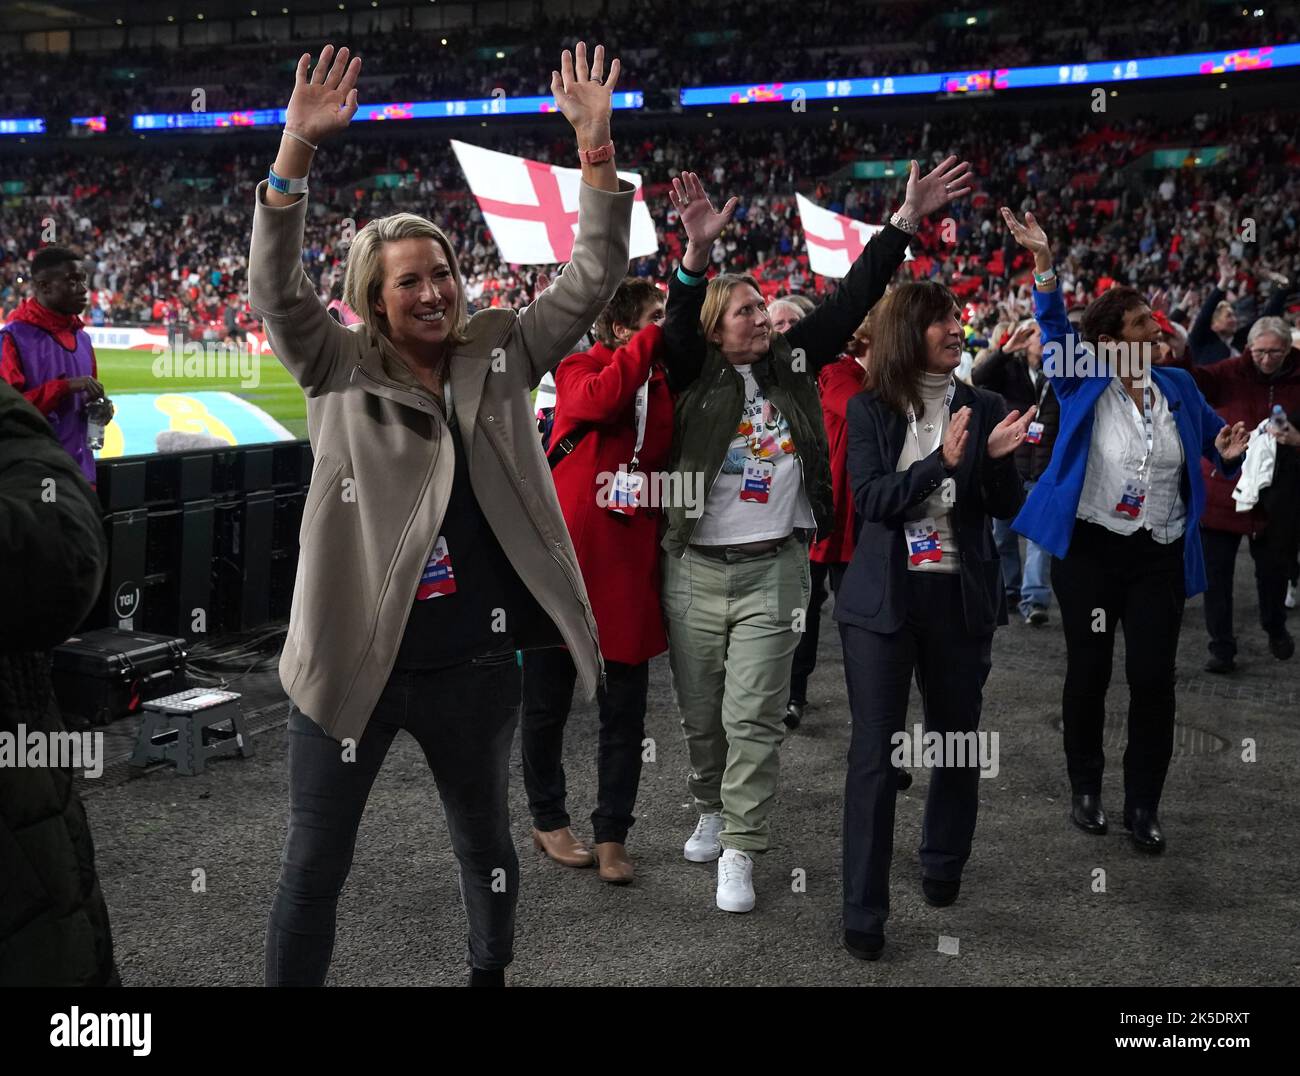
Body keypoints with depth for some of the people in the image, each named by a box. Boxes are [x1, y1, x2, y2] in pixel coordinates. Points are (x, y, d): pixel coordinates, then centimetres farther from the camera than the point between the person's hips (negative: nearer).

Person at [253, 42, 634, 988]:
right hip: (353, 657, -2)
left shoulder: (500, 353, 3)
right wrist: (297, 148, -30)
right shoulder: (342, 370, -3)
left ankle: (493, 973, 45)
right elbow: (275, 287, -17)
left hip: (474, 661, 2)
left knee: (486, 843, 22)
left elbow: (593, 279, -3)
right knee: (315, 867, 10)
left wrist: (595, 144, -14)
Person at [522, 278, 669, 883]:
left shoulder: (666, 384, 10)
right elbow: (599, 399, -26)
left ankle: (611, 834, 20)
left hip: (629, 571, 4)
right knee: (547, 704, 10)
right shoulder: (578, 369, -2)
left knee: (625, 714, 6)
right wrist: (652, 339, -21)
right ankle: (548, 821, 29)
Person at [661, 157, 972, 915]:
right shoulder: (697, 376, 0)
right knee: (701, 713, 12)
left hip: (774, 569, 1)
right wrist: (698, 252, -36)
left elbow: (852, 298, 5)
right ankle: (712, 811, 35)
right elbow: (678, 326, -19)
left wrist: (906, 221, 0)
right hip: (695, 569, 0)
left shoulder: (792, 365, 6)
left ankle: (740, 850, 6)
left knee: (754, 718, -2)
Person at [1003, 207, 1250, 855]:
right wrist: (1044, 263, -29)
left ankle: (1143, 805, 16)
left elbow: (1215, 439, 17)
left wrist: (1229, 452, -7)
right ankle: (1085, 788, 26)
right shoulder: (1084, 383, -3)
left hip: (1160, 556, 3)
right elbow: (1053, 329, -15)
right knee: (1088, 672, 8)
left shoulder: (1178, 387, 7)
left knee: (1153, 676, 2)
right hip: (1089, 548, -2)